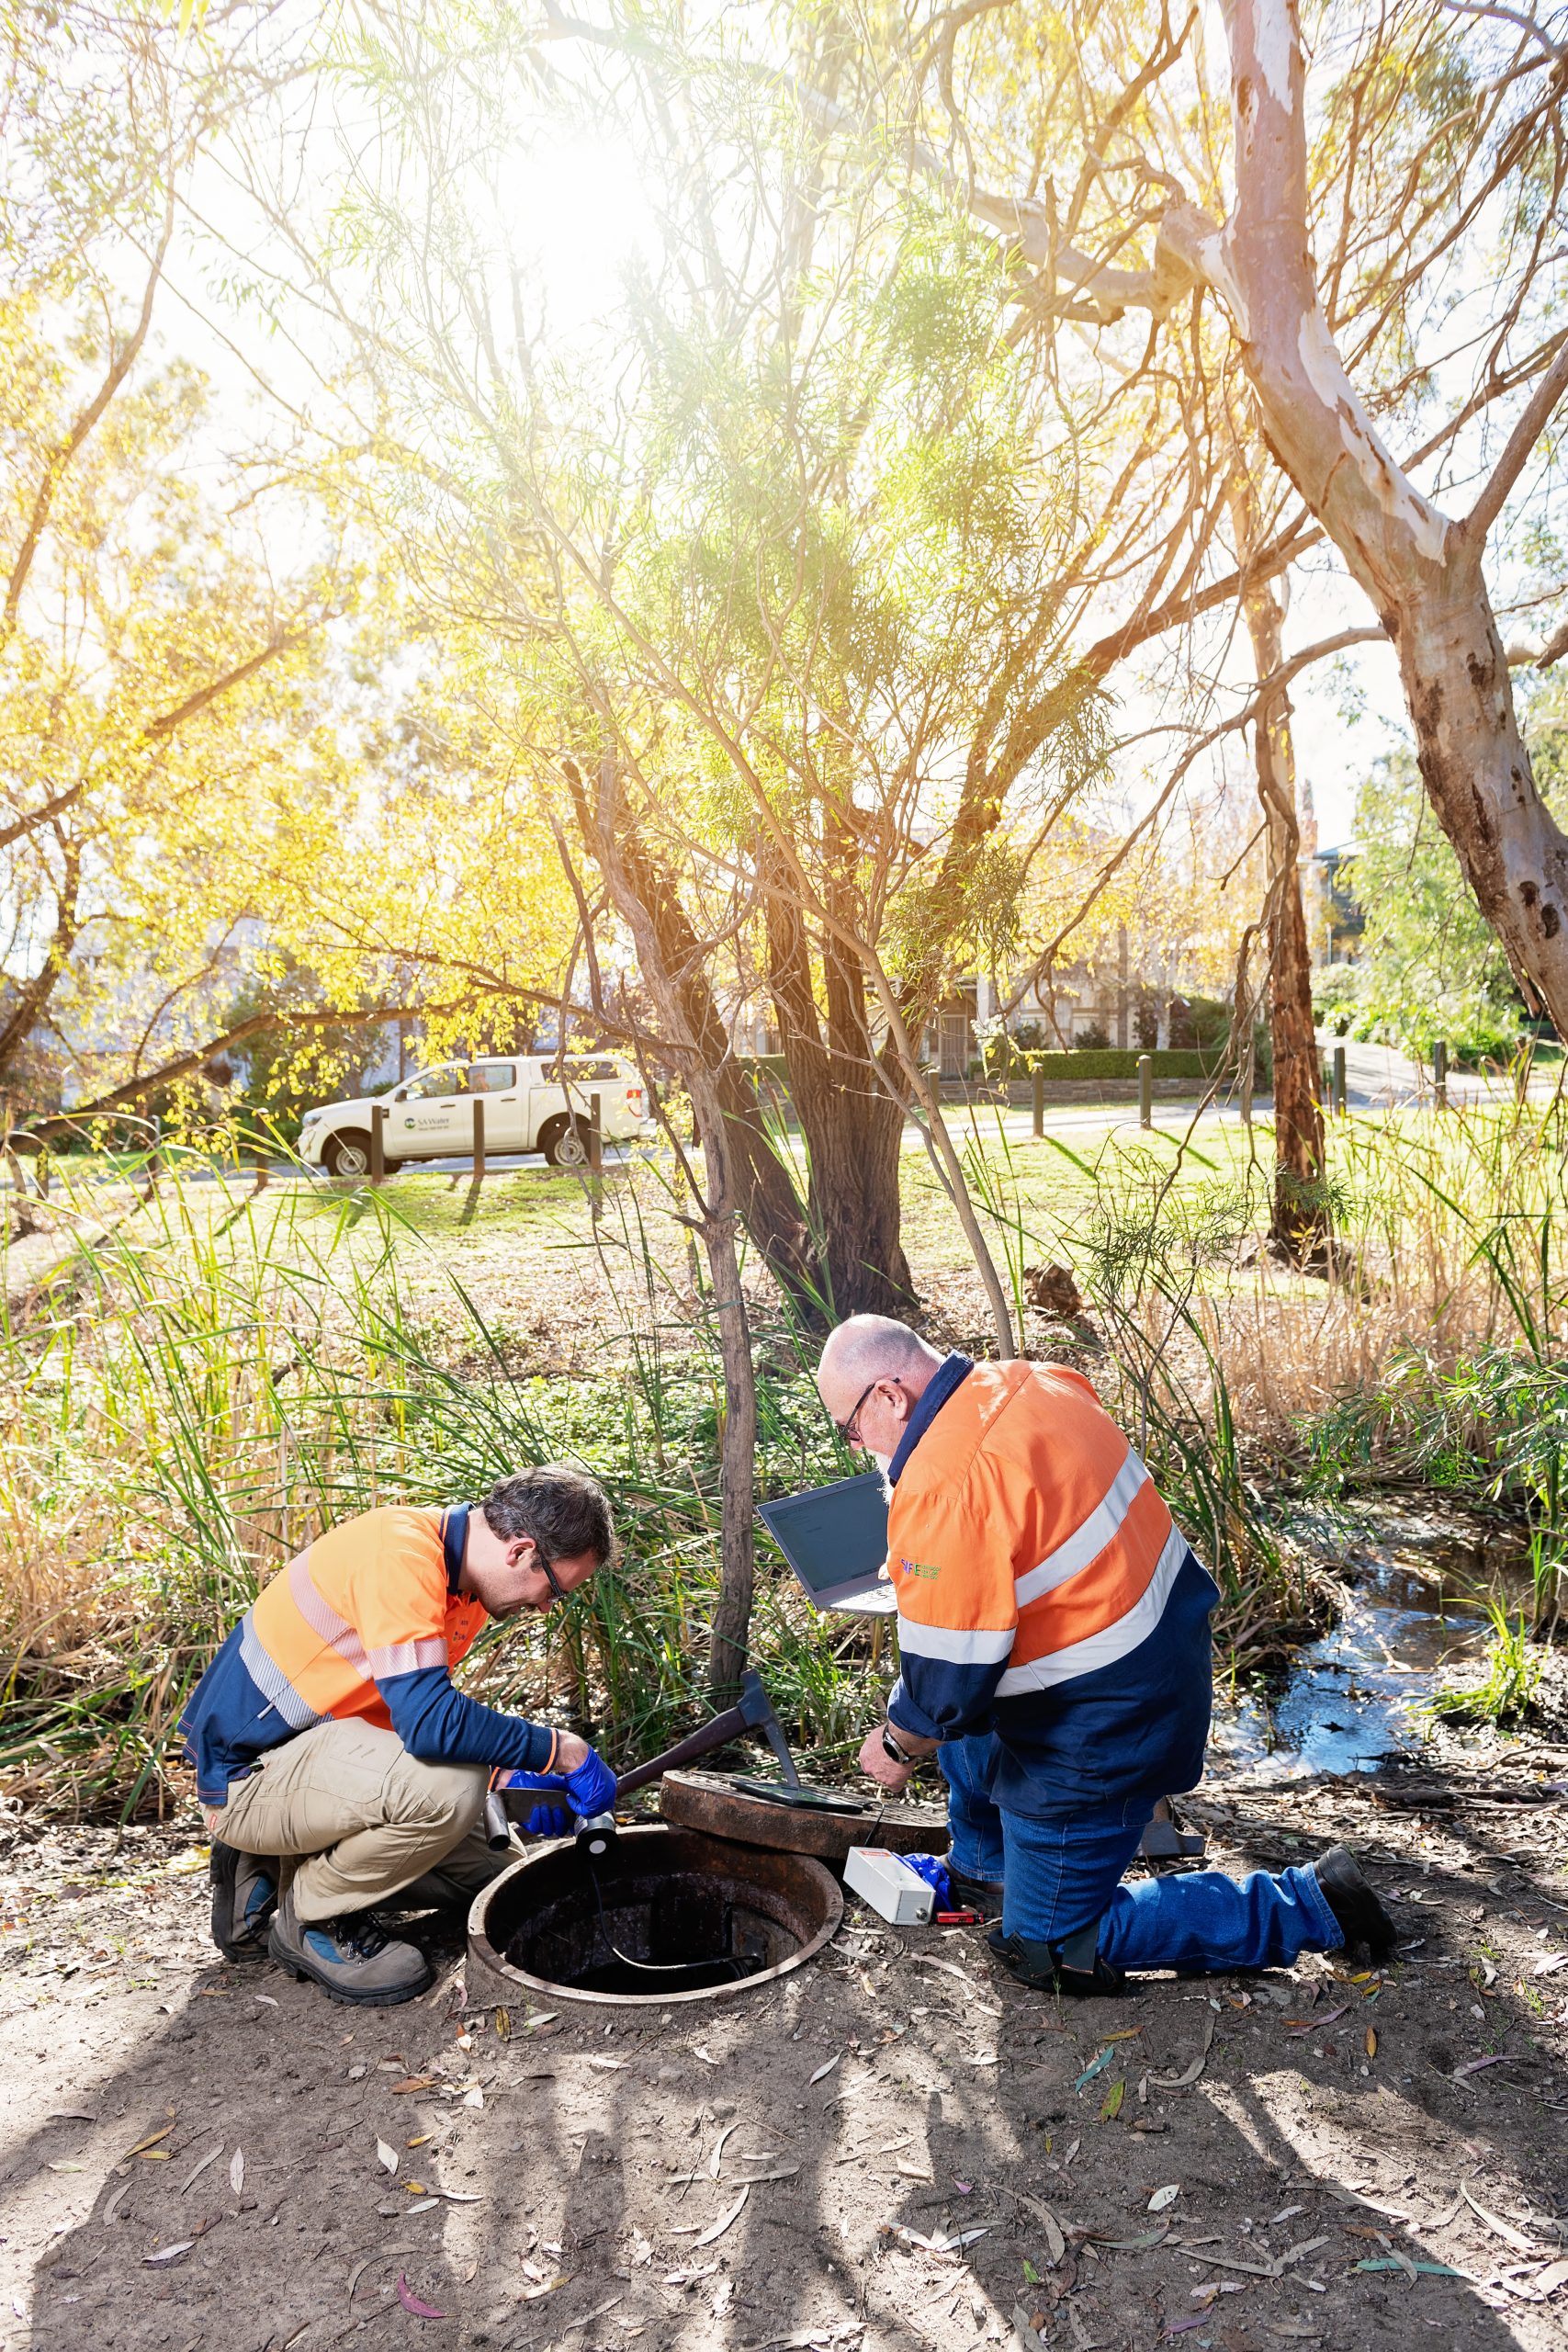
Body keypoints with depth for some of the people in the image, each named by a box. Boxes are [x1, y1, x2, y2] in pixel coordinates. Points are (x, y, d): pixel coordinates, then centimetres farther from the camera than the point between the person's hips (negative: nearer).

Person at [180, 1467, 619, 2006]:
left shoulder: (462, 1577, 3)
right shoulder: (401, 1551, -27)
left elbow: (423, 1708, 14)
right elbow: (428, 1722, -35)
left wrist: (509, 1775, 0)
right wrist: (563, 1751, -24)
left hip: (305, 1749, 10)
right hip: (245, 1775, -10)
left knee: (475, 1868, 14)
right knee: (448, 1787, -30)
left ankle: (272, 1875, 16)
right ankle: (311, 1920, -6)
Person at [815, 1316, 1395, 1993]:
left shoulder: (943, 1489, -28)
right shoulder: (1030, 1382, -1)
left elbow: (949, 1680, -24)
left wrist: (897, 1747, -2)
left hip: (1100, 1733, -9)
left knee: (1051, 1950, 9)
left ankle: (1310, 1904, 7)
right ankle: (982, 1870, 41)